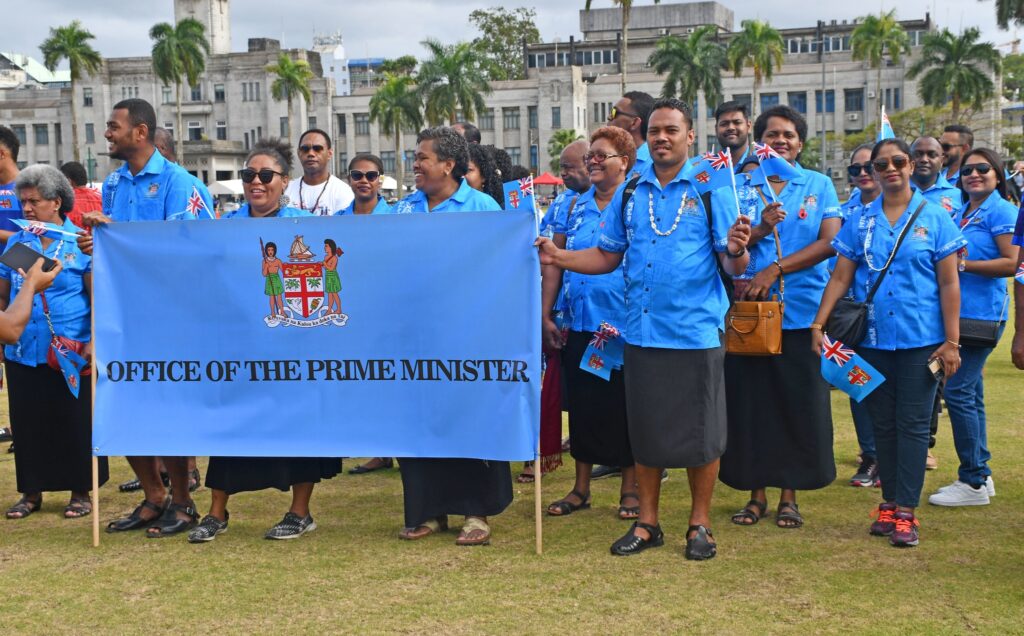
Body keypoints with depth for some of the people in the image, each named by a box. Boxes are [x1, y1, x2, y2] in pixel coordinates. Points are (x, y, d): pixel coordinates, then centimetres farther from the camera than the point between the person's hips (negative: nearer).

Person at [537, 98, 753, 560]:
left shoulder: (711, 190, -2)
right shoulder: (629, 194, 10)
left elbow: (733, 267, -7)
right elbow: (607, 257, 12)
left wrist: (736, 250, -29)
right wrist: (559, 257, -1)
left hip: (696, 333, -3)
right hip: (642, 332, 4)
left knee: (700, 431, 4)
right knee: (646, 429, 11)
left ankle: (699, 524, 20)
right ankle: (647, 523, 24)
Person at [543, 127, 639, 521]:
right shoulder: (574, 208, 10)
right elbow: (554, 263, 11)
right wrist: (546, 315, 5)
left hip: (625, 324, -4)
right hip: (579, 325, 4)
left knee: (625, 406, 4)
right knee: (583, 404, 10)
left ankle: (630, 489, 16)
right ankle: (581, 488, 21)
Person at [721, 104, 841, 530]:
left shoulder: (819, 185, 7)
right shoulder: (740, 188, 8)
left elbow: (830, 242, -5)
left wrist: (775, 269, -13)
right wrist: (761, 229, -17)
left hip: (802, 314, -1)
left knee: (799, 405, 2)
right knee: (750, 402, 3)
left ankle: (790, 495, 15)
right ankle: (757, 492, 15)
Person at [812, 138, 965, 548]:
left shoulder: (934, 218, 0)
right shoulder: (861, 222, 6)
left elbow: (948, 283, -1)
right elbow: (840, 277, 4)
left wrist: (952, 341, -6)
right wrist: (818, 323, -6)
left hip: (920, 340, -2)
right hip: (873, 340, 3)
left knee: (912, 425, -1)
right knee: (883, 424, 9)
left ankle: (906, 511, 3)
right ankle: (889, 502, 18)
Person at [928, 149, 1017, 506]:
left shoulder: (1001, 211, -8)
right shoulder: (960, 214, 16)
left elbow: (1013, 263, -16)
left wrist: (964, 264, -17)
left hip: (982, 313, -9)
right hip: (960, 313, 9)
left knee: (958, 392, -11)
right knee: (971, 395, 13)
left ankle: (973, 482, -2)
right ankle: (981, 474, 22)